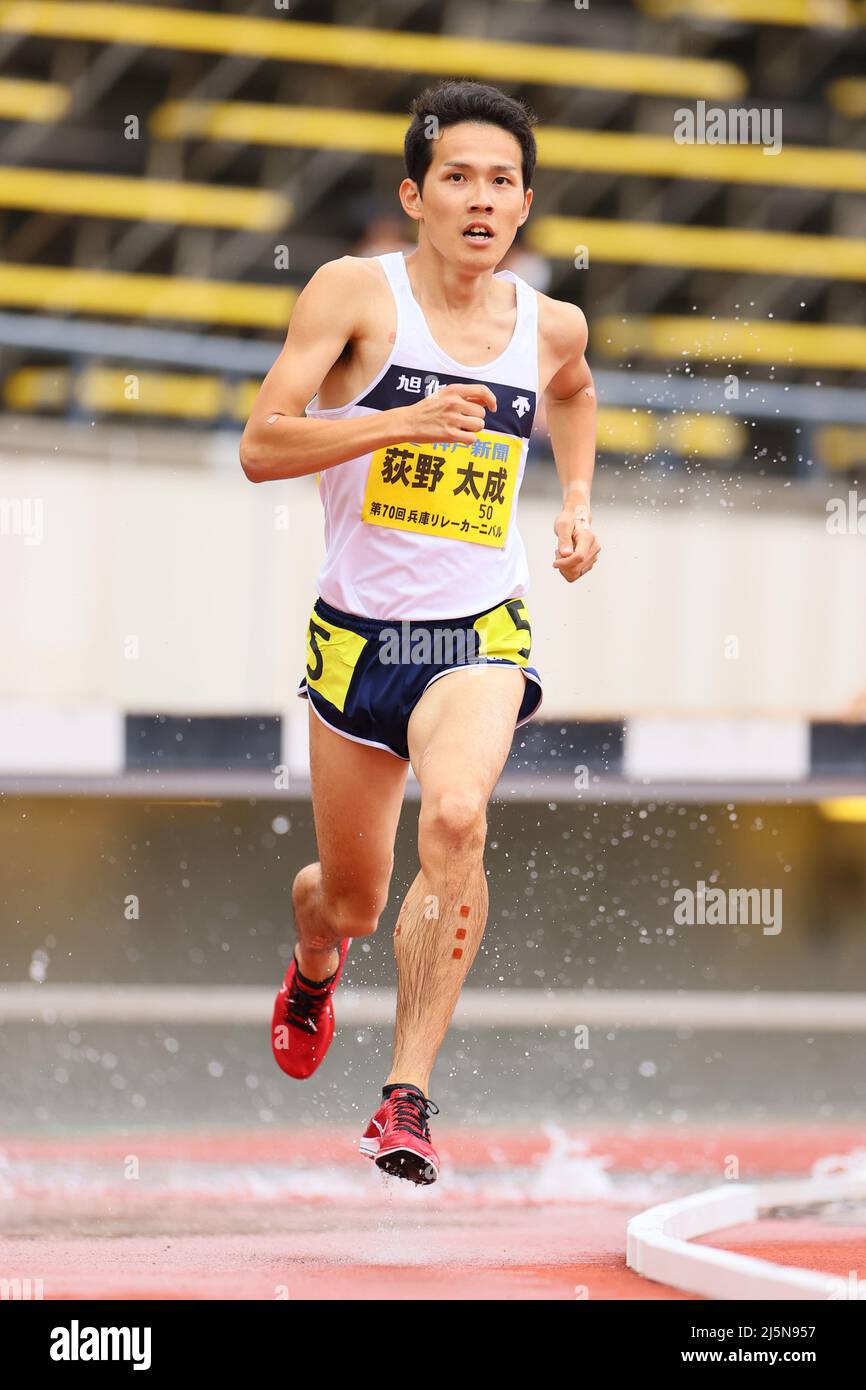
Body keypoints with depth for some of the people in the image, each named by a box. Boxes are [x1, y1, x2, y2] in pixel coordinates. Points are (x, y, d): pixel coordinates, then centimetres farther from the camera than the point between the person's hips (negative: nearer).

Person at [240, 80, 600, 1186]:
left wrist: (576, 502, 14)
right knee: (353, 895, 13)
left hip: (479, 634, 1)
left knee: (454, 820, -29)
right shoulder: (355, 292, -9)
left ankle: (409, 1096, -25)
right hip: (359, 629, 0)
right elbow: (259, 447, -17)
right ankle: (314, 964, 53)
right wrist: (408, 421, -27)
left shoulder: (550, 326, 3)